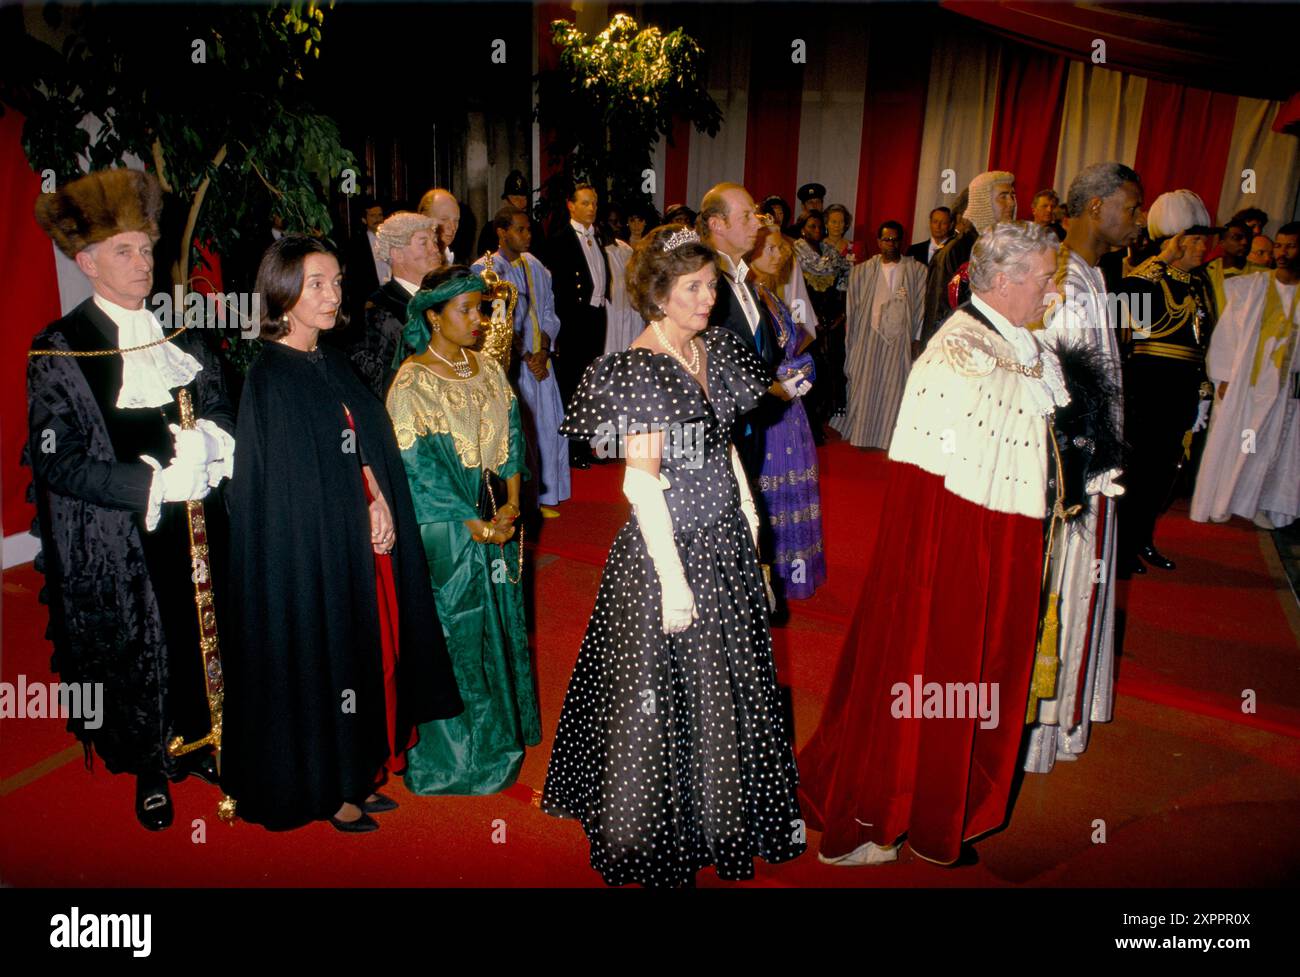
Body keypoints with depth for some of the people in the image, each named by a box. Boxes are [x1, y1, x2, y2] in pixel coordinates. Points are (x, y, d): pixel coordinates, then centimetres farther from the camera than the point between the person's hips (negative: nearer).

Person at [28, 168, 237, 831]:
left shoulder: (180, 333, 7)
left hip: (197, 524, 4)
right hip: (120, 541, -4)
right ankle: (150, 769, 29)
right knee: (139, 651, 8)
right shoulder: (58, 351, -7)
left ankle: (198, 743, 35)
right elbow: (57, 460, -11)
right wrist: (154, 484, -21)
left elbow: (221, 413, 11)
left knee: (204, 638, 13)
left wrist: (208, 442, -13)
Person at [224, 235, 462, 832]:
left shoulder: (333, 364, 9)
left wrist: (379, 503, -9)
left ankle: (356, 775, 30)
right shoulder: (270, 379, -14)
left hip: (362, 543, 7)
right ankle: (324, 790, 22)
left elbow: (363, 449, 9)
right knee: (320, 657, 4)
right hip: (311, 549, -7)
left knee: (365, 651, 14)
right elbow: (297, 483, -15)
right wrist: (370, 503, -7)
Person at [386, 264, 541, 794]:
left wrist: (511, 503, -7)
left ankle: (499, 737, 36)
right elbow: (416, 468, -17)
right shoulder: (412, 383, -14)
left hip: (498, 521, 6)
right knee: (455, 636, 6)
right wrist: (476, 525, -15)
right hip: (446, 532, -6)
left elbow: (512, 435, 6)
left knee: (500, 626, 16)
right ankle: (453, 756, 25)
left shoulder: (488, 367, 6)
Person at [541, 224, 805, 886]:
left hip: (726, 541, 8)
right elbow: (640, 481, -20)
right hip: (669, 547, -8)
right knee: (666, 690, 7)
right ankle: (661, 839, 30)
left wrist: (748, 511, 9)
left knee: (729, 679, 19)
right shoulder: (640, 368, -17)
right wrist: (673, 577, -21)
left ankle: (722, 813, 41)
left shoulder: (714, 350, 7)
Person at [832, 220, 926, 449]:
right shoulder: (863, 270, 5)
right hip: (869, 337, 1)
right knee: (865, 386, 4)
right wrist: (853, 340, 5)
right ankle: (863, 435, 16)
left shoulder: (917, 271, 1)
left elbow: (921, 306, 1)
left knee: (893, 389, 1)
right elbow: (854, 306, 8)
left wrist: (917, 340, -3)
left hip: (900, 338, -1)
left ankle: (888, 439, 11)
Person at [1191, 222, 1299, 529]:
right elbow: (1227, 332, -1)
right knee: (1230, 443, 5)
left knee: (1274, 446, 9)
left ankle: (1264, 505, 21)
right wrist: (1223, 377, -5)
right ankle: (1222, 502, 17)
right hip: (1242, 382, -1)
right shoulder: (1249, 287, 0)